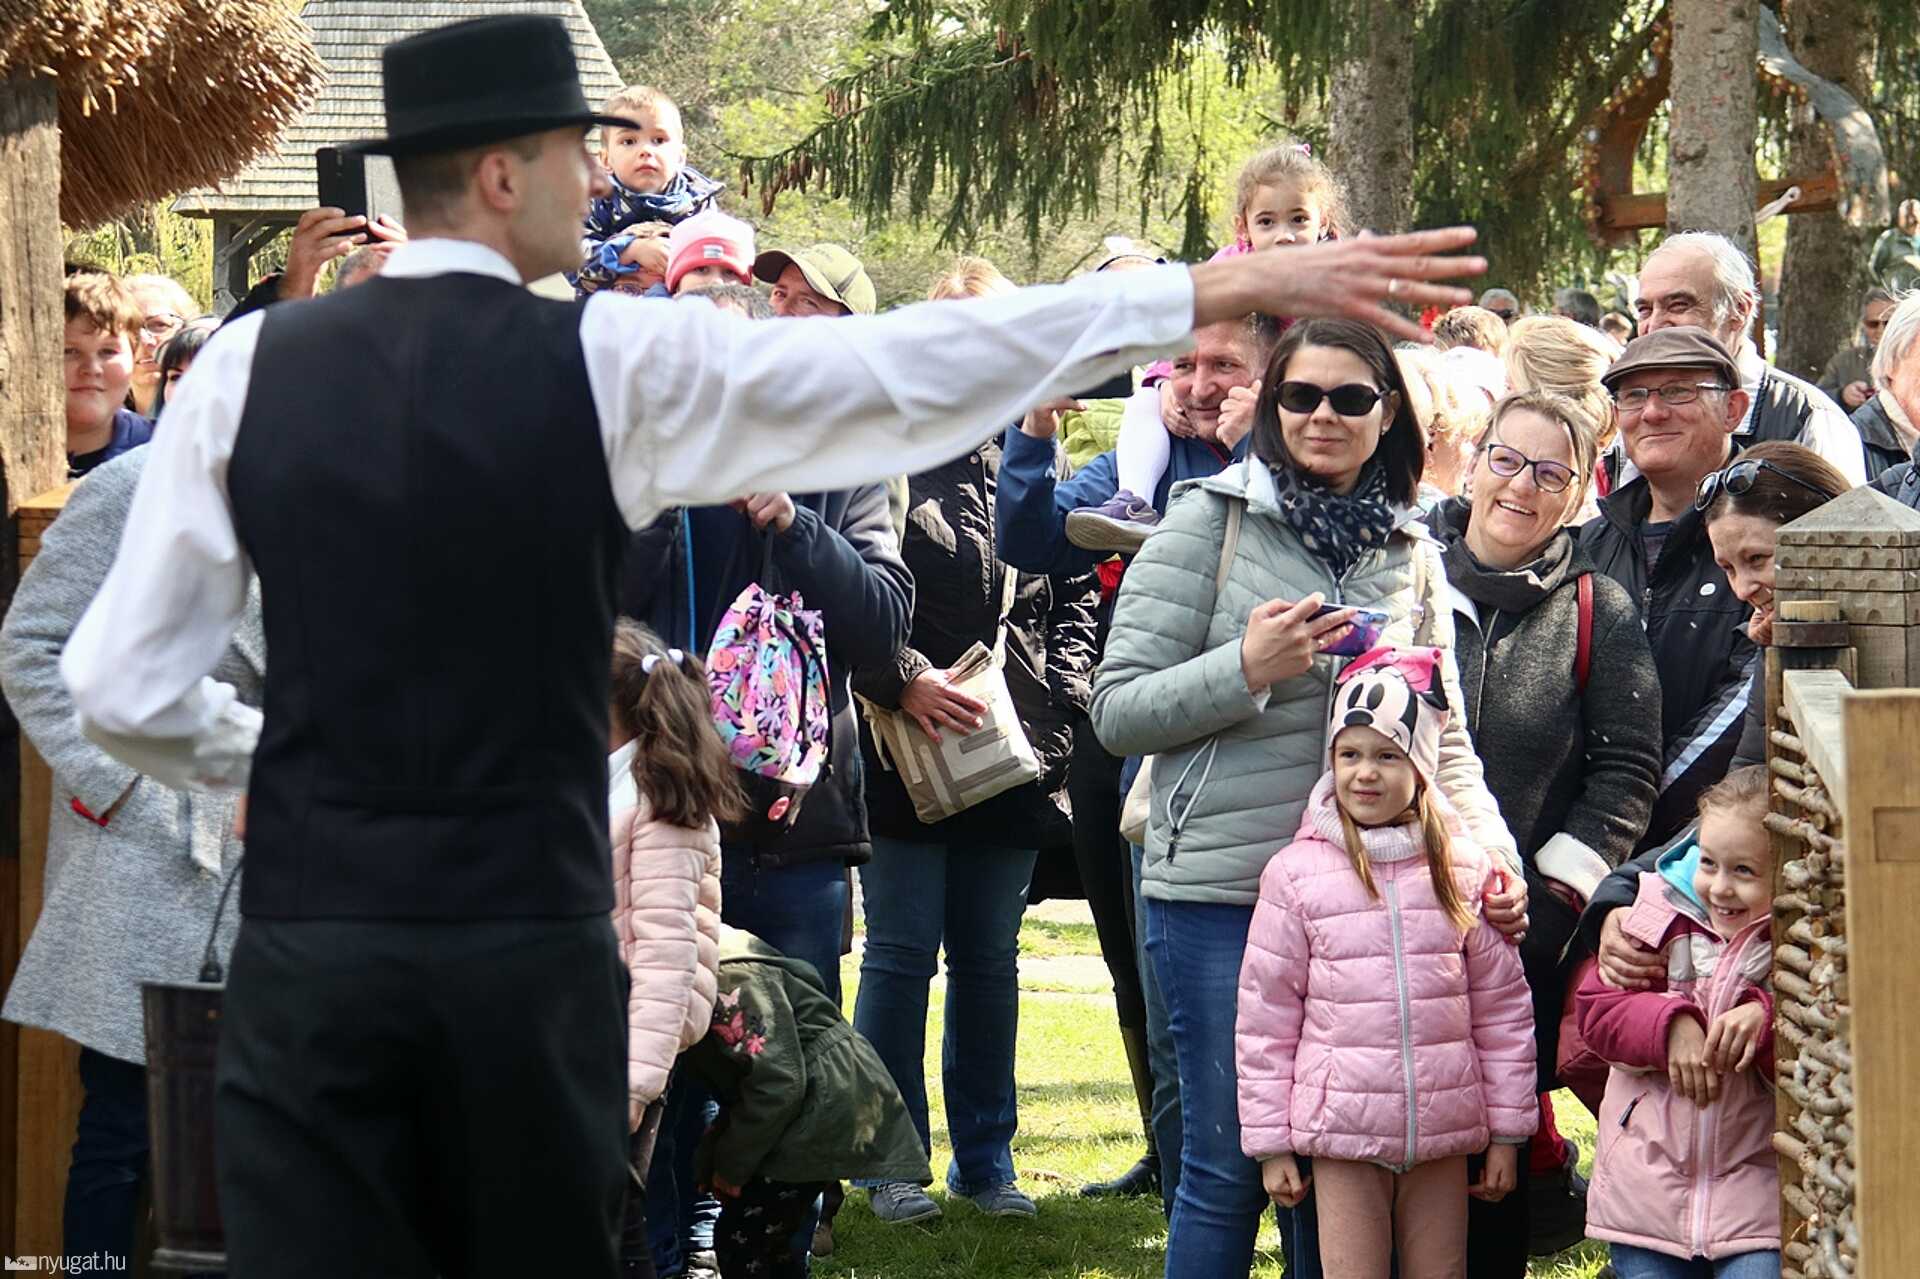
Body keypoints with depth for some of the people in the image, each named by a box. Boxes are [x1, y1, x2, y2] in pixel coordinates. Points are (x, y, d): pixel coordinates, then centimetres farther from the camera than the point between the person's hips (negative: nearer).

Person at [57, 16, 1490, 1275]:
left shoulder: (246, 371, 1)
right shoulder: (614, 366, -5)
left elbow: (124, 691, 1)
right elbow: (928, 367, -4)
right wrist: (1229, 287, 0)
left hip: (308, 946, 1)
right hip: (528, 944, -1)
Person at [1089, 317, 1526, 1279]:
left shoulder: (1412, 557, 12)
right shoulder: (1211, 523, -1)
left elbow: (1445, 741, 15)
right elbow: (1117, 711, -4)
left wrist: (1489, 851, -3)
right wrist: (1246, 670, -18)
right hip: (1221, 895, -4)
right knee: (1230, 1162, -1)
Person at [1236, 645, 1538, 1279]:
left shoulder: (1466, 869, 3)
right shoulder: (1296, 874, -1)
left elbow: (1503, 1007, 8)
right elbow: (1264, 1018, 2)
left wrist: (1507, 1132, 6)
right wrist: (1270, 1143, 1)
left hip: (1443, 1133, 2)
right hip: (1342, 1133, -2)